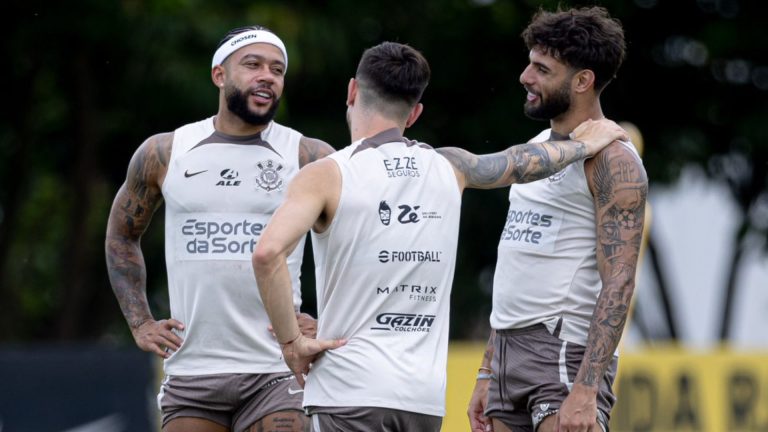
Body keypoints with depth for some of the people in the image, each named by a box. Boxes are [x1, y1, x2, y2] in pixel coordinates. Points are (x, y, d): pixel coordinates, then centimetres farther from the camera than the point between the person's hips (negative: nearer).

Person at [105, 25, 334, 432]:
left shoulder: (309, 158, 0)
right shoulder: (163, 154, 6)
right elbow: (121, 236, 21)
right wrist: (139, 322, 11)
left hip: (274, 374, -2)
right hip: (190, 370, 2)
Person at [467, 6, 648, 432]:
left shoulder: (610, 160, -9)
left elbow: (618, 284, -17)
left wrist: (585, 389, -25)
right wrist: (487, 375, 19)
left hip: (565, 350, -9)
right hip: (510, 350, 9)